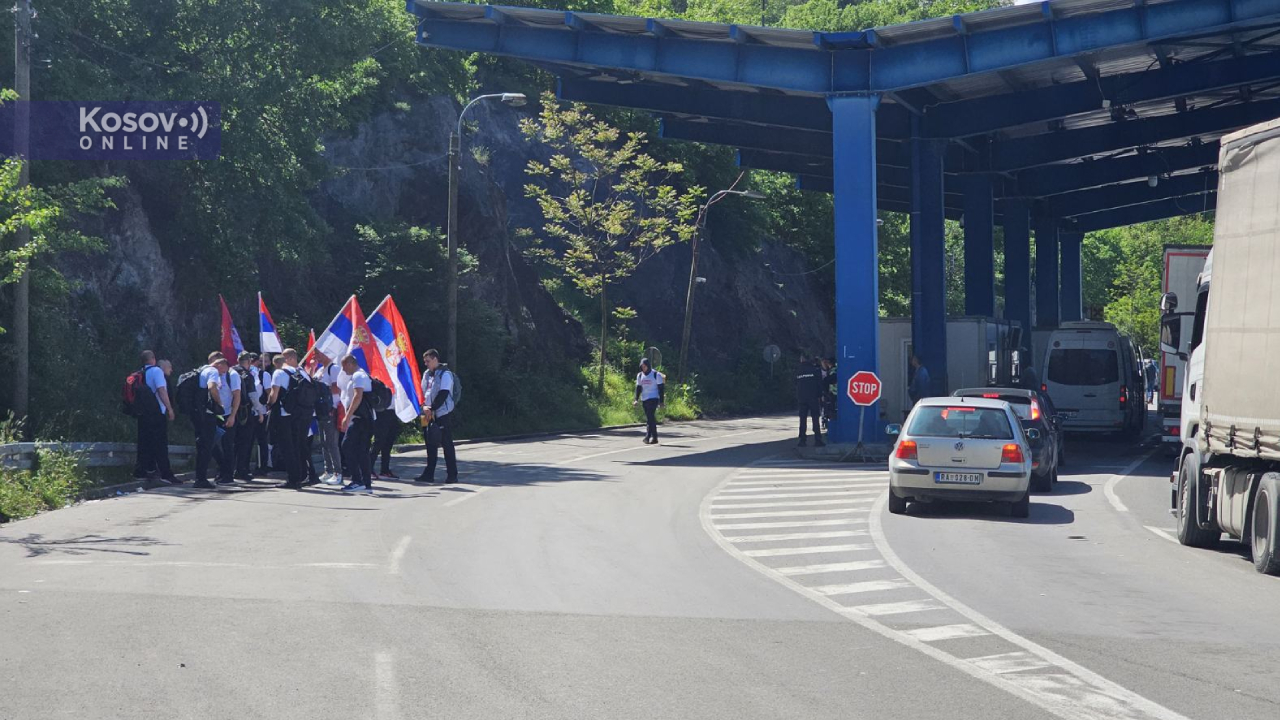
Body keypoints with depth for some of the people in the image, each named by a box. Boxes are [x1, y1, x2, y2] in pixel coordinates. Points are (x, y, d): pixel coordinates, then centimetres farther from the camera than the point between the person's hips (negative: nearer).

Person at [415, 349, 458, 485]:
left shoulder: (445, 374, -7)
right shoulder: (427, 374, 15)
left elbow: (443, 394, -16)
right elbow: (423, 392, 12)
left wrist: (431, 408, -17)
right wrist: (424, 407, -6)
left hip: (443, 414, -7)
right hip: (429, 415, 7)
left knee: (447, 444, -3)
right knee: (430, 444, 8)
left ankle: (452, 475, 1)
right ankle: (429, 474, 11)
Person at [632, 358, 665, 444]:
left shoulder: (656, 375, -5)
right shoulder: (640, 376, 10)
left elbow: (661, 388, -5)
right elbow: (638, 388, 14)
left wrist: (661, 401, -8)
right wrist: (636, 399, 3)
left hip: (653, 398, -6)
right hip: (644, 399, 6)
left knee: (650, 417, -17)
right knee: (650, 418, 9)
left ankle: (647, 436, -22)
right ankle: (654, 438, 13)